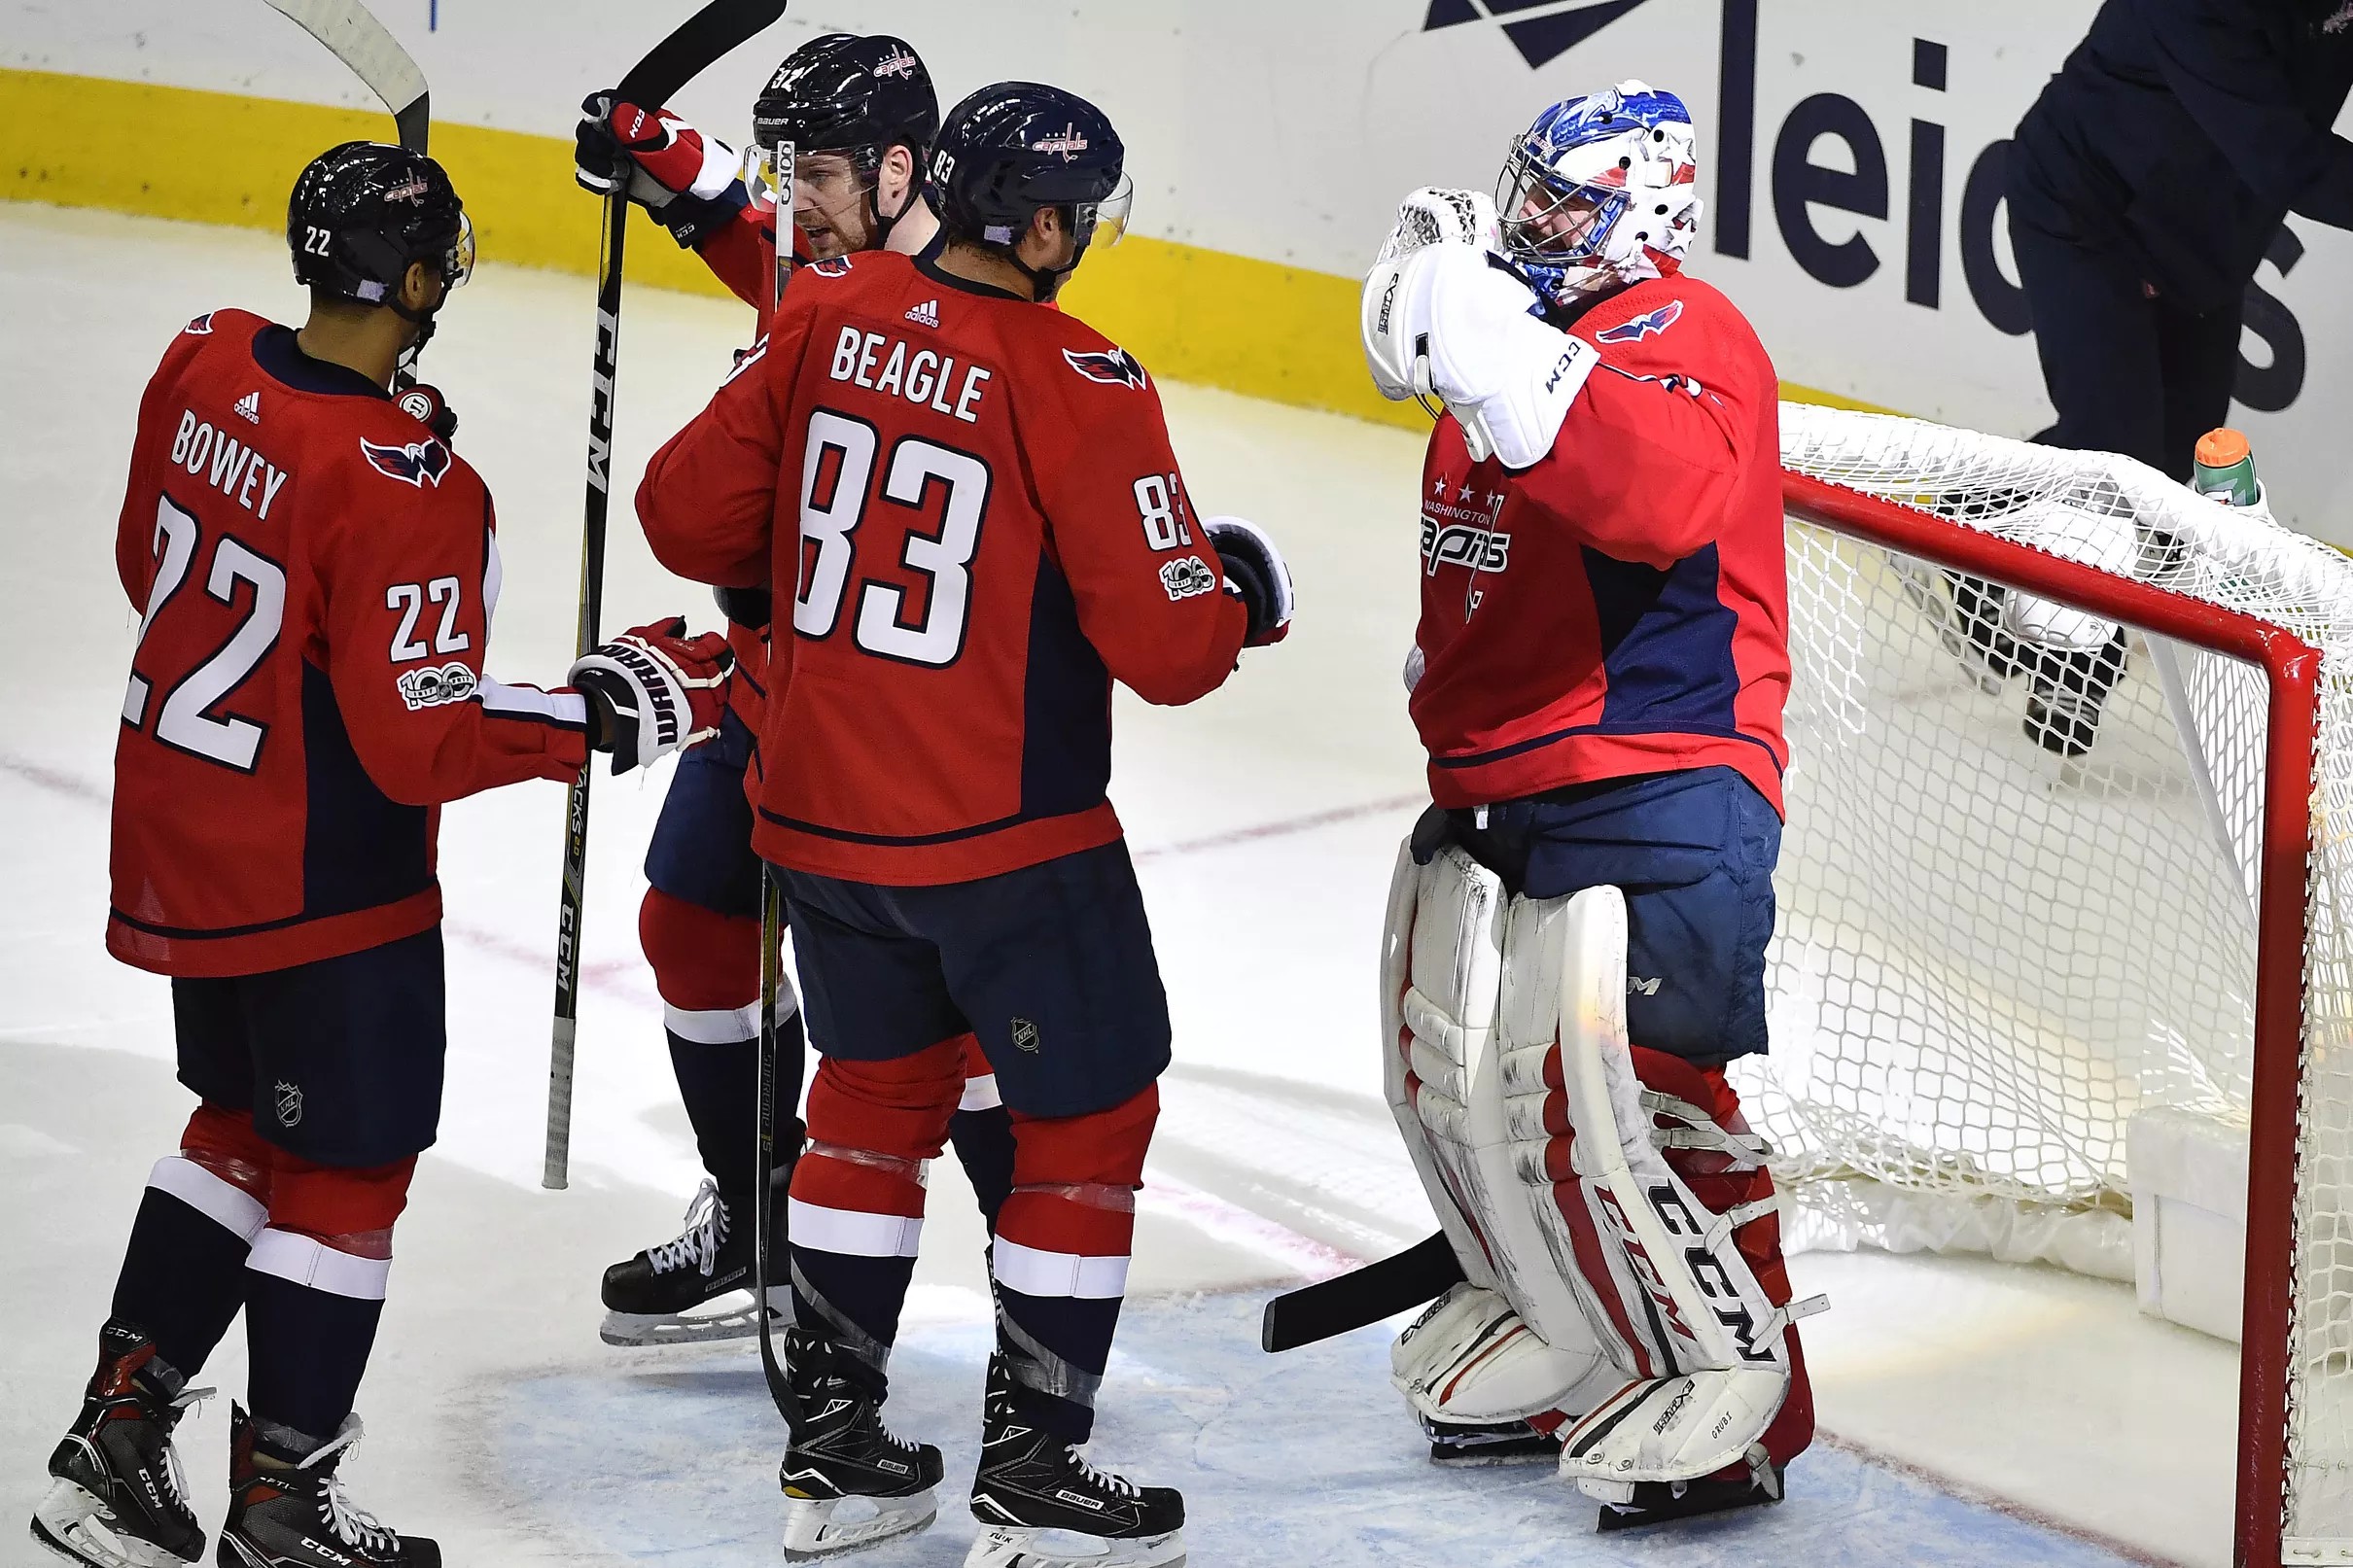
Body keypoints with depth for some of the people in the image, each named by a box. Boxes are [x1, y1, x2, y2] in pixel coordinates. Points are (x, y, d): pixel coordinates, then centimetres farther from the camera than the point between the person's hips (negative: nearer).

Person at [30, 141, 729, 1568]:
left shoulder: (205, 365, -4)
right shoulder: (405, 485, -27)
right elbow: (422, 743, -25)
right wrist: (607, 713, -16)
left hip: (178, 832, 8)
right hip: (321, 886, -8)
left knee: (246, 1120, 24)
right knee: (350, 1168, 8)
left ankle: (118, 1443, 28)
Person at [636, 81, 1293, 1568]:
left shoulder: (827, 316, -3)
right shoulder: (1076, 384, -19)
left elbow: (689, 515, 3)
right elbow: (1167, 646, -17)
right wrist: (1244, 590, 4)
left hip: (820, 814, 6)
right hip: (1005, 834, -6)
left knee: (879, 1092, 22)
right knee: (1088, 1115, 10)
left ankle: (833, 1446, 27)